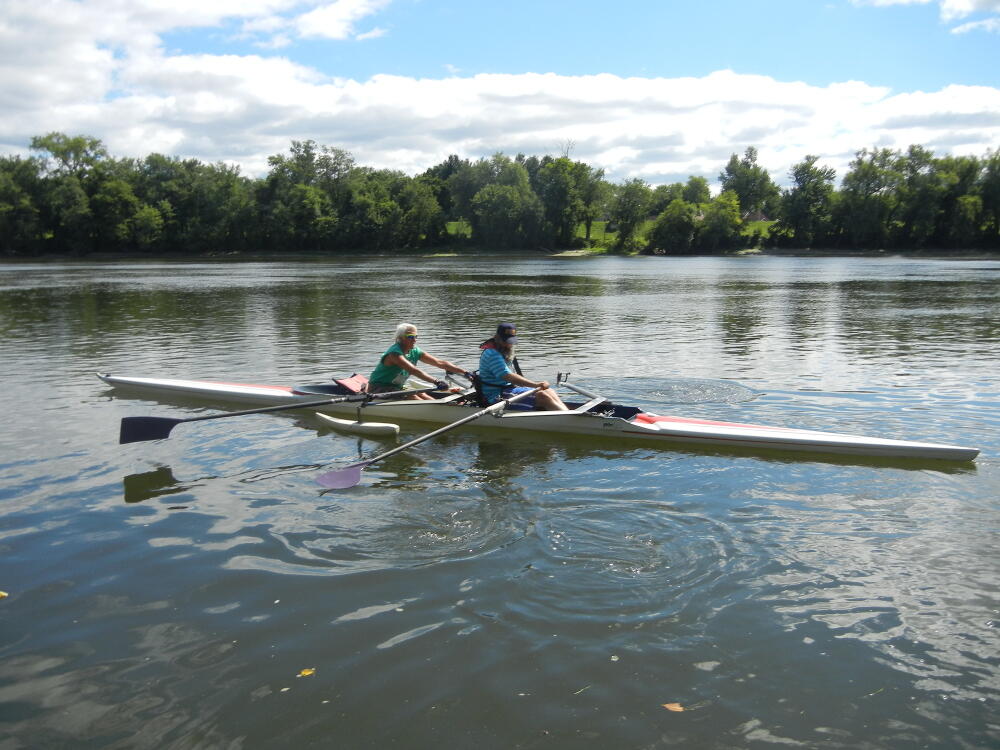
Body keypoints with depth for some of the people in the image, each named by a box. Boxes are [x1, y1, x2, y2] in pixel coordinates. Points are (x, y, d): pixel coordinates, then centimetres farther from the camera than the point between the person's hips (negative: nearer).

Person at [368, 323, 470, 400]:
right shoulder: (395, 353, -23)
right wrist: (436, 382, -47)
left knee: (420, 394, -16)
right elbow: (414, 371, -37)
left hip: (396, 389, 7)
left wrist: (465, 373, -10)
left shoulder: (415, 352, 1)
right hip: (378, 389, -7)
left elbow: (440, 363, -3)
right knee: (411, 396, -28)